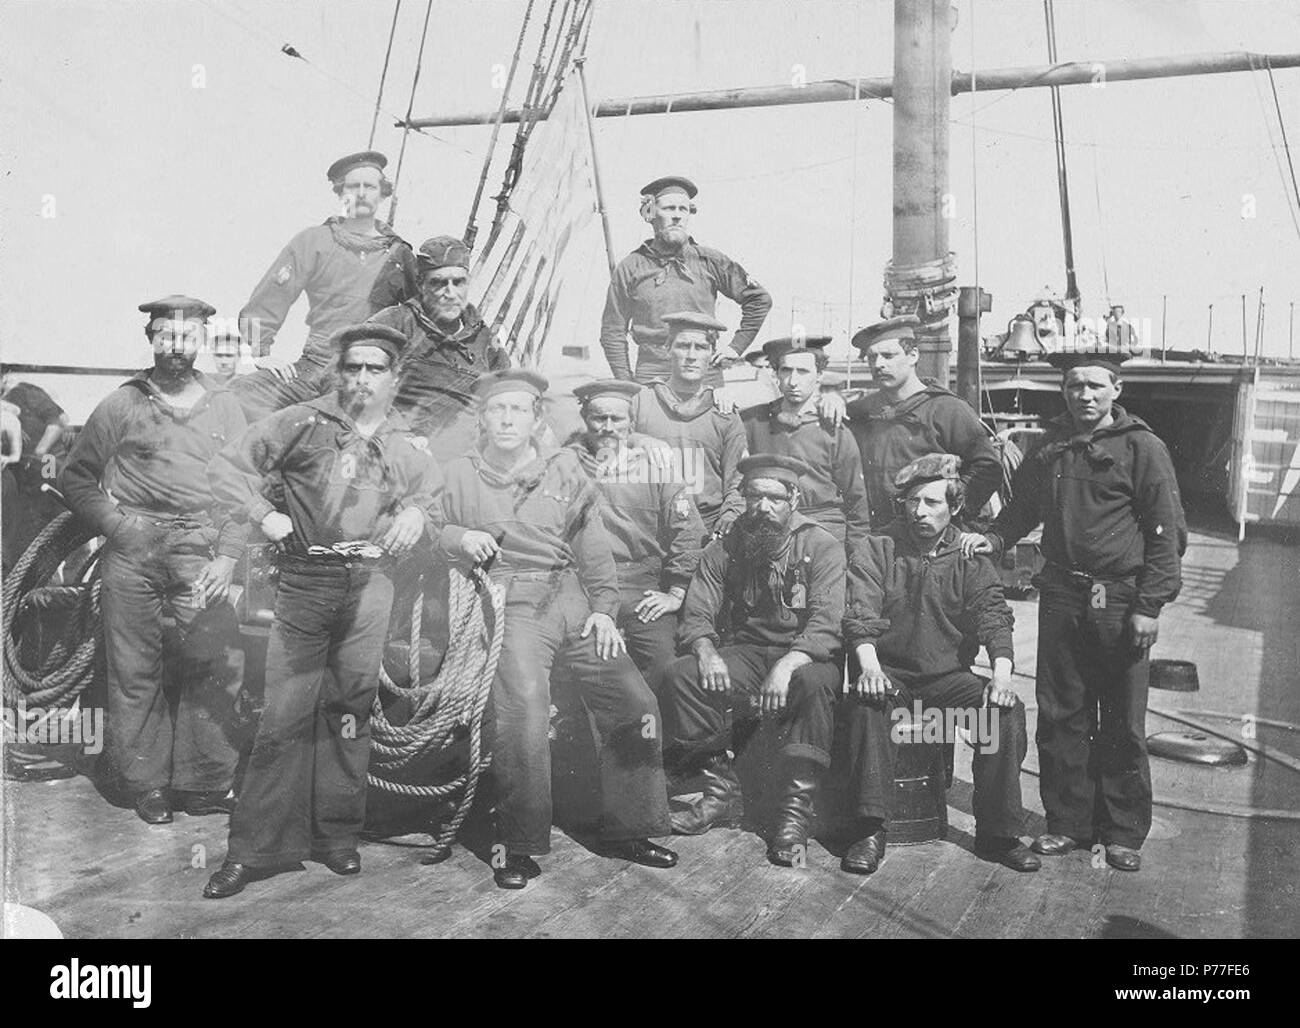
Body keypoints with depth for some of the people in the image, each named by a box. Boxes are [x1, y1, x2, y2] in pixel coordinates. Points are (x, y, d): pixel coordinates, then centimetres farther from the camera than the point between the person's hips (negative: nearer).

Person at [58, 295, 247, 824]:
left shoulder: (224, 407, 11)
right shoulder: (122, 404, 6)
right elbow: (76, 479, 10)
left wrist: (226, 556, -1)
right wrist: (117, 525, -3)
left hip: (200, 550, 1)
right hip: (133, 549, -1)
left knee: (221, 665, -8)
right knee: (135, 670, 1)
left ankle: (204, 783, 4)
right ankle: (147, 785, 13)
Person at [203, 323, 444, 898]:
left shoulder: (406, 452, 17)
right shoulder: (304, 423, 6)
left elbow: (431, 504, 23)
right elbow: (229, 466, 5)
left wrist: (417, 515, 0)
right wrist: (263, 514, -8)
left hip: (369, 584, 3)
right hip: (305, 579, -2)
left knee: (351, 709, 4)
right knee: (284, 715, -4)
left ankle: (337, 835, 17)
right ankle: (251, 850, 4)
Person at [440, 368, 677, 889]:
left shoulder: (564, 469, 12)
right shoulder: (460, 474, 6)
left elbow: (592, 544, 12)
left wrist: (604, 608, 5)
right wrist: (460, 537, -15)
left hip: (573, 601, 4)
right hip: (511, 605, -4)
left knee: (636, 704, -1)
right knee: (523, 705, -26)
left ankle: (625, 830, 15)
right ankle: (516, 846, -11)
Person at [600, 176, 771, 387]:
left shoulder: (710, 261, 7)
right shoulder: (630, 267, 6)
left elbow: (760, 299, 15)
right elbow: (612, 332, 9)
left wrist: (736, 347, 8)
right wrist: (627, 385, 1)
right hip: (651, 378, -1)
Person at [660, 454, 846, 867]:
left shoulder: (822, 547, -7)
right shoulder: (724, 549, 5)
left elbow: (826, 626, -18)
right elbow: (696, 615, 0)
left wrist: (788, 665, -35)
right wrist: (707, 652, -22)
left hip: (804, 656, -4)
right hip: (744, 653, 4)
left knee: (815, 682, -37)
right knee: (678, 675, -20)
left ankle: (796, 810, -29)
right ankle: (722, 791, -9)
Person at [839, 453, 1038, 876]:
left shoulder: (971, 557, 5)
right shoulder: (875, 549, 0)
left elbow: (994, 618, -5)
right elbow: (861, 614, -11)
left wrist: (1002, 676, -23)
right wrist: (870, 666, -30)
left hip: (949, 677, 2)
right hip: (890, 673, -2)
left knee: (1008, 709, -22)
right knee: (867, 701, -34)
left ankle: (998, 832, -9)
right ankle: (871, 829, -27)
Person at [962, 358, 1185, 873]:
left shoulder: (1142, 446, -3)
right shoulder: (1050, 446, 11)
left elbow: (1167, 532, -5)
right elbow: (1022, 508, 22)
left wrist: (1149, 605, -11)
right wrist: (993, 538, 2)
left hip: (1120, 601, -4)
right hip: (1061, 597, 4)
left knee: (1123, 724, 4)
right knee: (1060, 715, 7)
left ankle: (1124, 832, 17)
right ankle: (1068, 821, 20)